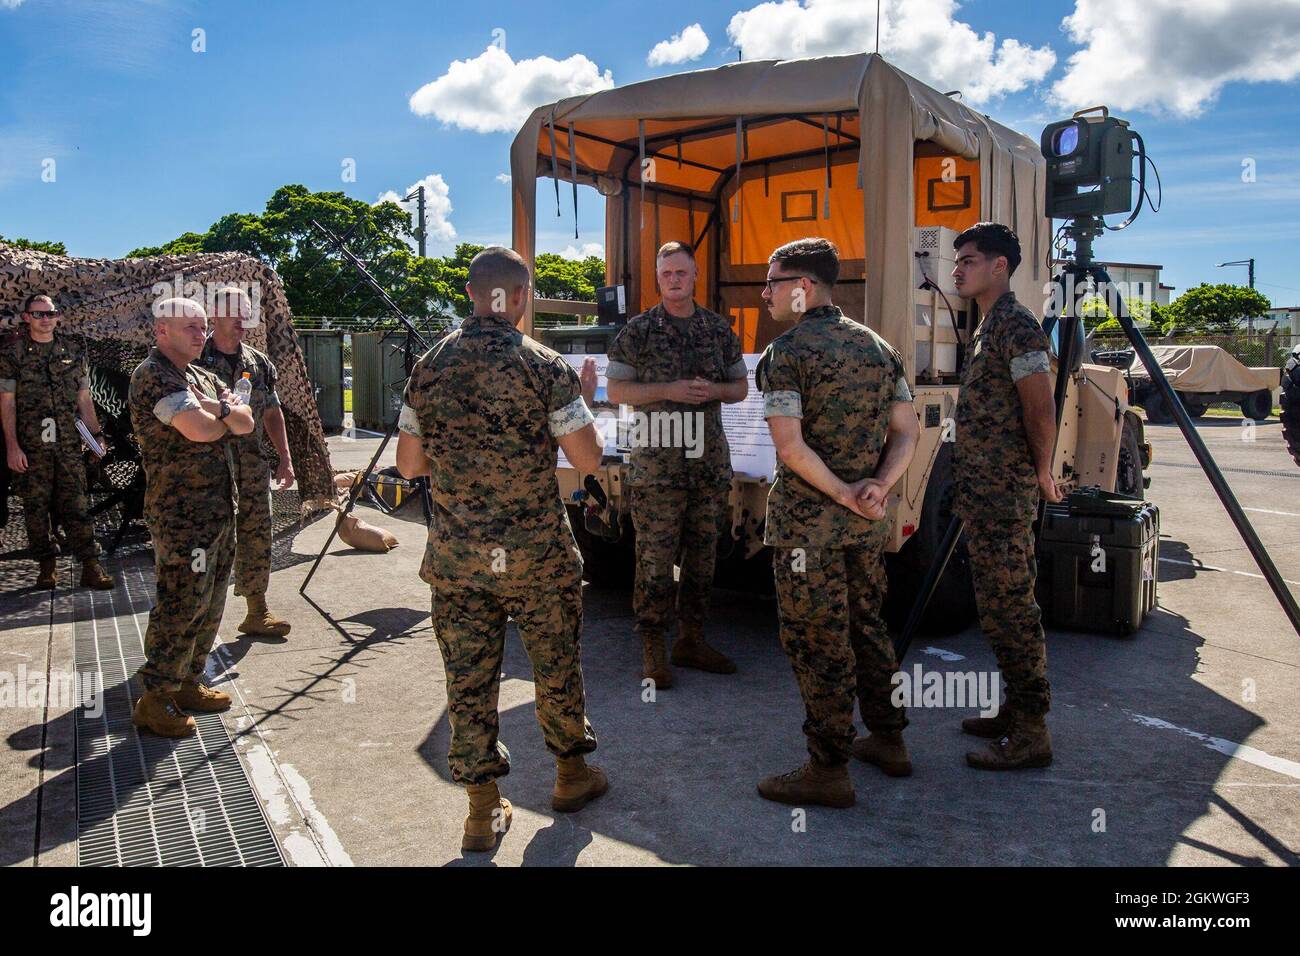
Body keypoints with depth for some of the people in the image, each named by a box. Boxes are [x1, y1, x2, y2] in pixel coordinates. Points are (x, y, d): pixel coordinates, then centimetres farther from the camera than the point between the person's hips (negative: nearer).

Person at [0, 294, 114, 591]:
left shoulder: (73, 352, 11)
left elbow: (84, 399, 15)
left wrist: (96, 434, 7)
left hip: (69, 445, 1)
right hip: (31, 446, -1)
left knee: (75, 505, -1)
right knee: (36, 507, 5)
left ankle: (91, 566, 0)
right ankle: (47, 565, 16)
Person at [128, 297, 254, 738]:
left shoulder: (202, 377, 17)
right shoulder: (154, 375, -12)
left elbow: (246, 423, 8)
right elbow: (199, 429, -24)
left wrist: (218, 410, -11)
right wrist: (225, 417, -3)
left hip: (217, 510, 9)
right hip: (182, 515, -9)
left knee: (209, 604, 14)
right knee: (181, 605, -5)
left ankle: (188, 683, 26)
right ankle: (154, 699, 6)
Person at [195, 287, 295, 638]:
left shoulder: (259, 363, 11)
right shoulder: (196, 361, -4)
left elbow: (272, 412, 15)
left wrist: (285, 458, 9)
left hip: (254, 469, 5)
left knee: (257, 541, 8)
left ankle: (257, 613, 19)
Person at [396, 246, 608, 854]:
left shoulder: (429, 367, 1)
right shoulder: (545, 366, -10)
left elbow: (409, 464, 6)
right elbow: (587, 459, -9)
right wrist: (585, 398, 8)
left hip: (454, 555, 3)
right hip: (536, 552, -2)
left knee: (469, 678, 10)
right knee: (556, 665, 16)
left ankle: (483, 811, 20)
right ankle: (571, 774, 35)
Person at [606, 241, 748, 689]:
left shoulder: (719, 329, 10)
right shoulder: (637, 331, -1)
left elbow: (740, 386, 16)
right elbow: (615, 389, -2)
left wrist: (712, 390, -7)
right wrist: (669, 390, -15)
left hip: (710, 462, 4)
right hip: (656, 463, -4)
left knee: (702, 555, 11)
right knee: (655, 559, -3)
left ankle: (691, 639, 24)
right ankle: (653, 648, 8)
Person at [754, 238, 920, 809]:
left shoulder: (786, 353, -12)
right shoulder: (876, 345, 9)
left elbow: (790, 447, -22)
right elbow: (907, 432, 6)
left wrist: (842, 494, -14)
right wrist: (877, 487, -6)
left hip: (807, 521, -7)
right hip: (868, 523, 7)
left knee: (817, 641, 1)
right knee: (866, 625, 20)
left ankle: (828, 771, 9)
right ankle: (888, 741, 31)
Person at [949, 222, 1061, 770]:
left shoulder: (1016, 324, -14)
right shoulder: (988, 326, 18)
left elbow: (1041, 410, -20)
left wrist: (1041, 473, -8)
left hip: (1005, 494, -10)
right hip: (983, 493, 10)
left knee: (1010, 607, -6)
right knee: (996, 607, 15)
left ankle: (1031, 733, 3)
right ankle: (1014, 712, 27)